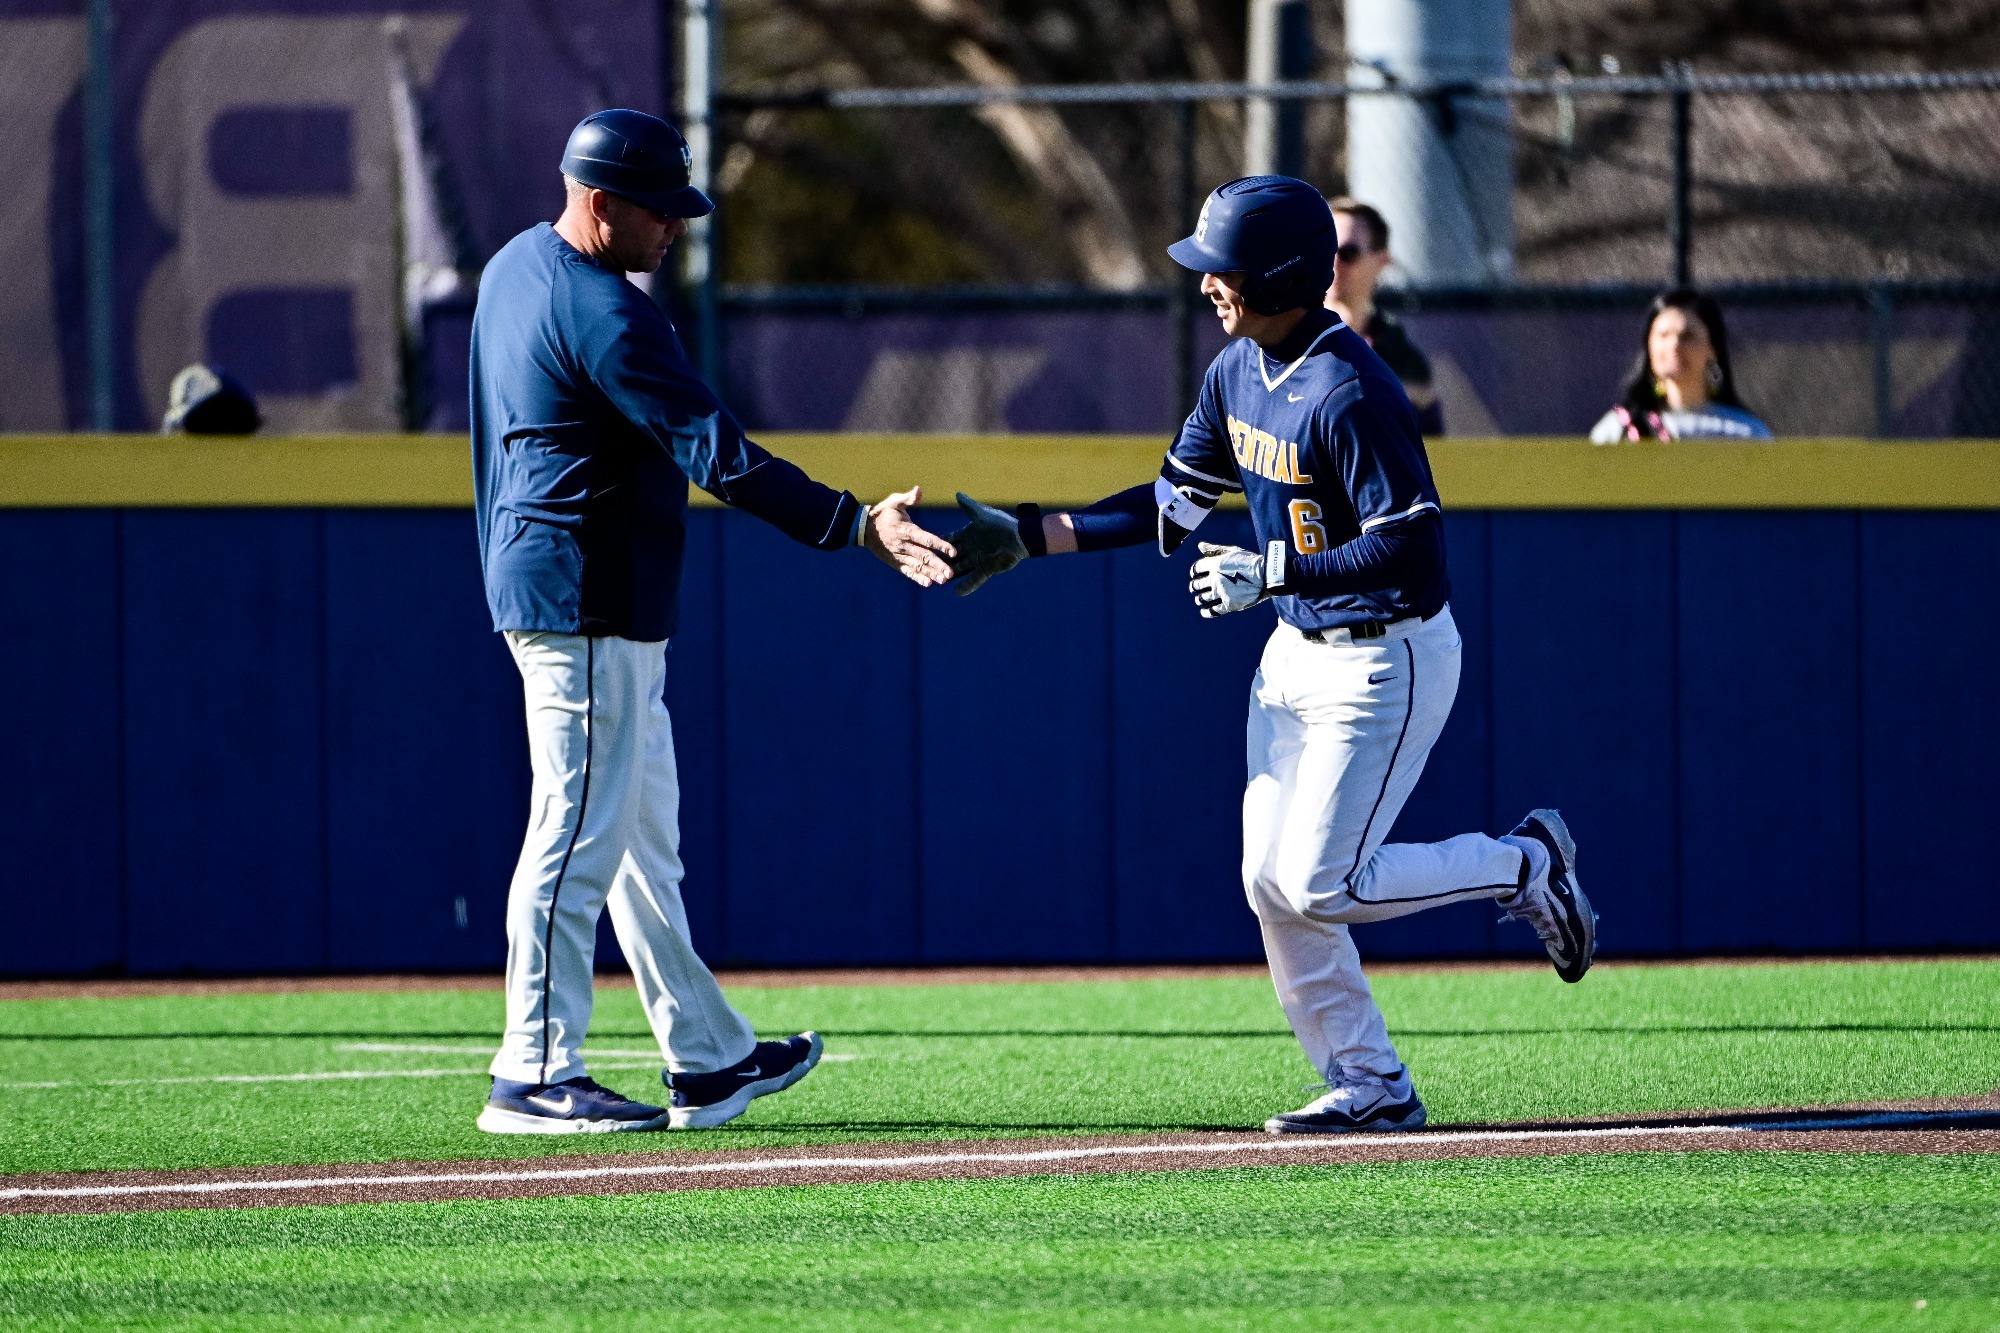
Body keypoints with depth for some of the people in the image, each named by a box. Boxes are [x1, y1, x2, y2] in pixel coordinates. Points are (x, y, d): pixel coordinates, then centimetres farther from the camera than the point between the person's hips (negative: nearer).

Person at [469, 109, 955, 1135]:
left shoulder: (513, 269, 11)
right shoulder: (602, 314, -20)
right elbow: (717, 454, -26)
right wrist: (856, 525, -29)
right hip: (588, 601, -11)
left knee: (643, 837, 14)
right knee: (579, 834, -7)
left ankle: (706, 1058, 20)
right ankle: (534, 1078, -6)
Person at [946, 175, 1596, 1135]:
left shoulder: (1349, 394, -25)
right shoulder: (1239, 370, 3)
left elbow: (1413, 547, -28)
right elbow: (1175, 501, 13)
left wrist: (1271, 572, -28)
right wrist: (1027, 538, 9)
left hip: (1386, 661, -9)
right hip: (1295, 654, 9)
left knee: (1323, 885, -10)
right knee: (1273, 884, 6)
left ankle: (1525, 866, 11)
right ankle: (1369, 1084, 16)